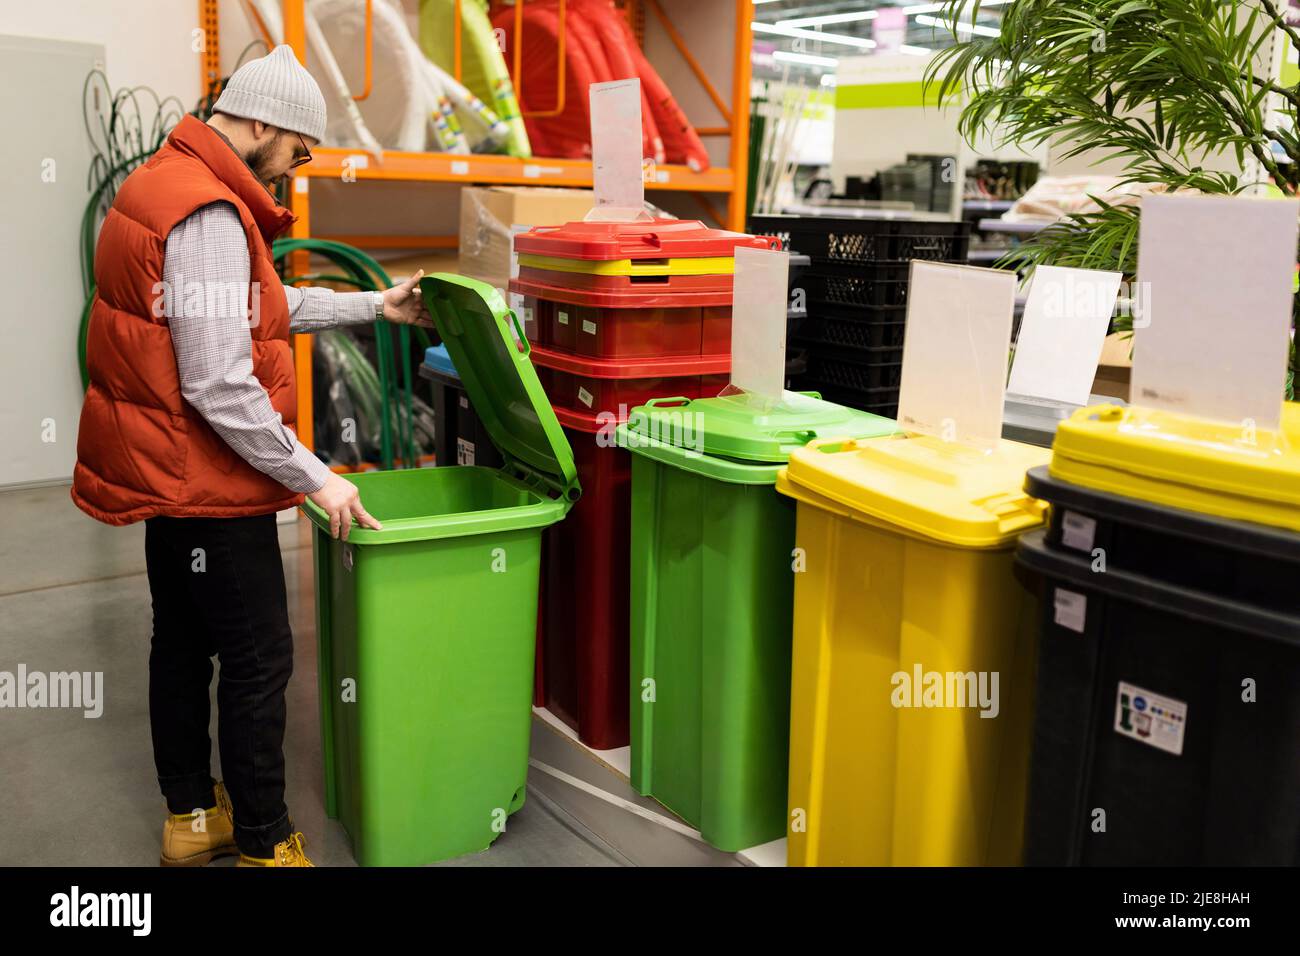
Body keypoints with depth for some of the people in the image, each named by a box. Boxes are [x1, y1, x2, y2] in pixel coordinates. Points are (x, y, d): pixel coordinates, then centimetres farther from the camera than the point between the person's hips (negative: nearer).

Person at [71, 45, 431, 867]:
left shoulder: (172, 184, 10)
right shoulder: (209, 217, -24)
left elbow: (266, 307, 18)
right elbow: (219, 388, -28)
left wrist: (372, 306, 19)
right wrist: (314, 478, -20)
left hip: (169, 473, 11)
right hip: (210, 485, -11)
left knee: (182, 645, 19)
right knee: (259, 661, 1)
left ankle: (191, 815, 35)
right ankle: (263, 843, 15)